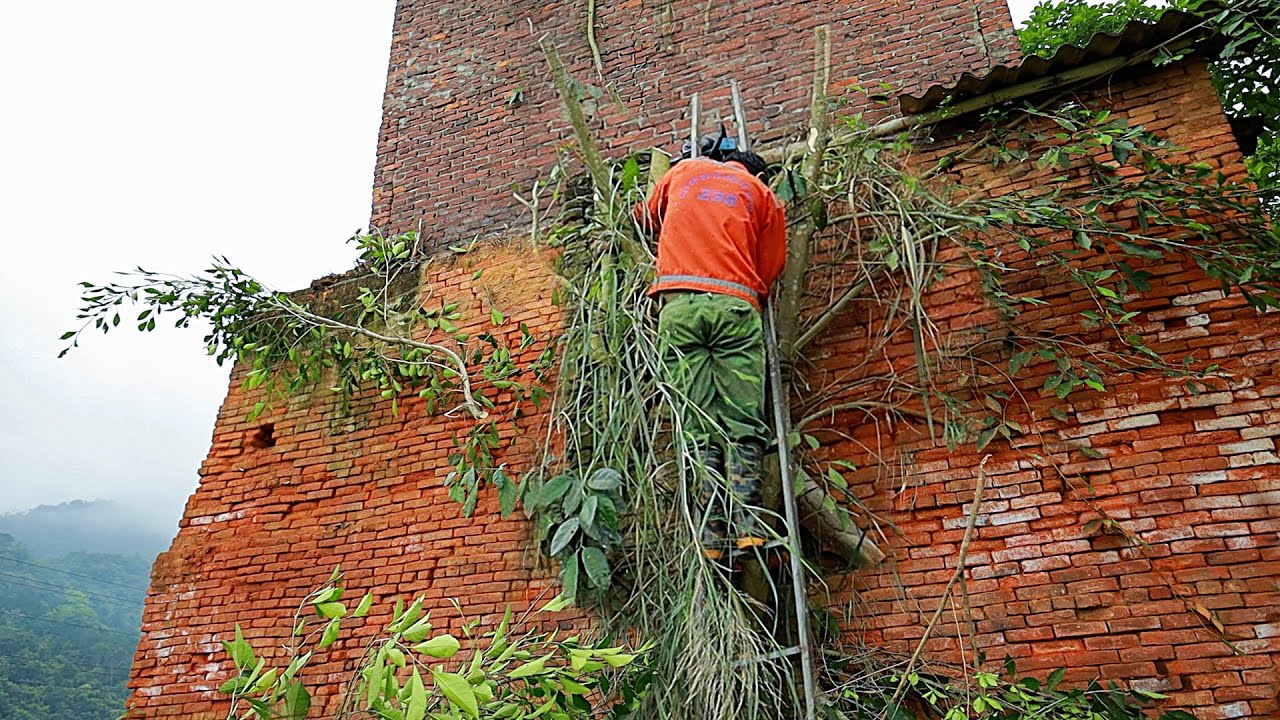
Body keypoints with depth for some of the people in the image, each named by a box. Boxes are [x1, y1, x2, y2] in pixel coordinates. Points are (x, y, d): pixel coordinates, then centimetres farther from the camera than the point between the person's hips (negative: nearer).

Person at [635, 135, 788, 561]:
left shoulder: (684, 170, 25)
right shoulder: (762, 194, 21)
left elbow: (647, 218, 40)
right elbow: (769, 271, 17)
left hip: (677, 304, 1)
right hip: (734, 305, -1)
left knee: (699, 428, -2)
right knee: (744, 424, -3)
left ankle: (712, 531, -8)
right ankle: (744, 521, -15)